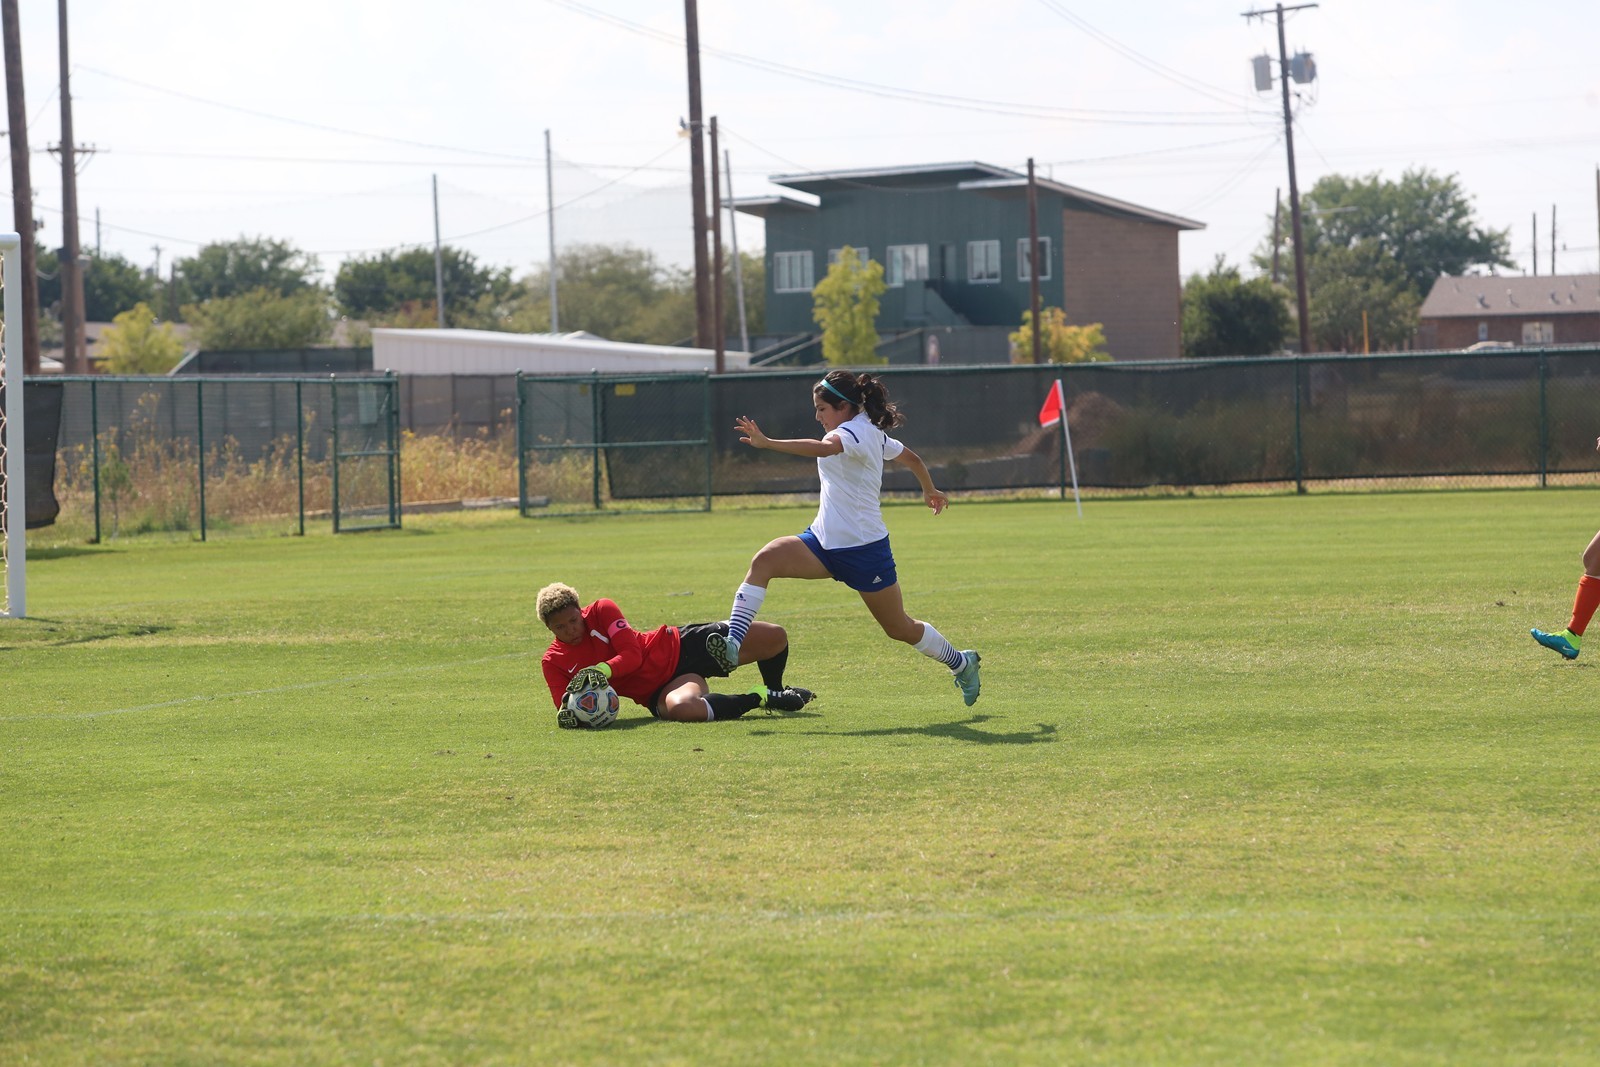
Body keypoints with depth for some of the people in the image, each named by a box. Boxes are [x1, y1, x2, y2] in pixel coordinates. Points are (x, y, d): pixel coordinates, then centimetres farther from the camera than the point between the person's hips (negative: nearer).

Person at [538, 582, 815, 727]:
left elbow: (632, 655, -16)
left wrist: (601, 670, -36)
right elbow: (564, 705, -8)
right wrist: (568, 714, -34)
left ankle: (775, 690, 27)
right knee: (680, 708, -43)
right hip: (657, 691, -1)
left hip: (681, 647, 1)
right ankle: (761, 698, -16)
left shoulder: (602, 610, -8)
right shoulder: (553, 663, -4)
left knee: (774, 637, -10)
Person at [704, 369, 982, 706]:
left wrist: (767, 443, -52)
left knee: (899, 628, 7)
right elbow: (912, 458, 24)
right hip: (824, 540, 9)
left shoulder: (857, 431, -18)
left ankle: (961, 663, 32)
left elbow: (825, 448, -40)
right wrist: (930, 491, 45)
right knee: (764, 560, -17)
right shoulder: (873, 433, 10)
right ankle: (733, 643, -28)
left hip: (864, 549, -9)